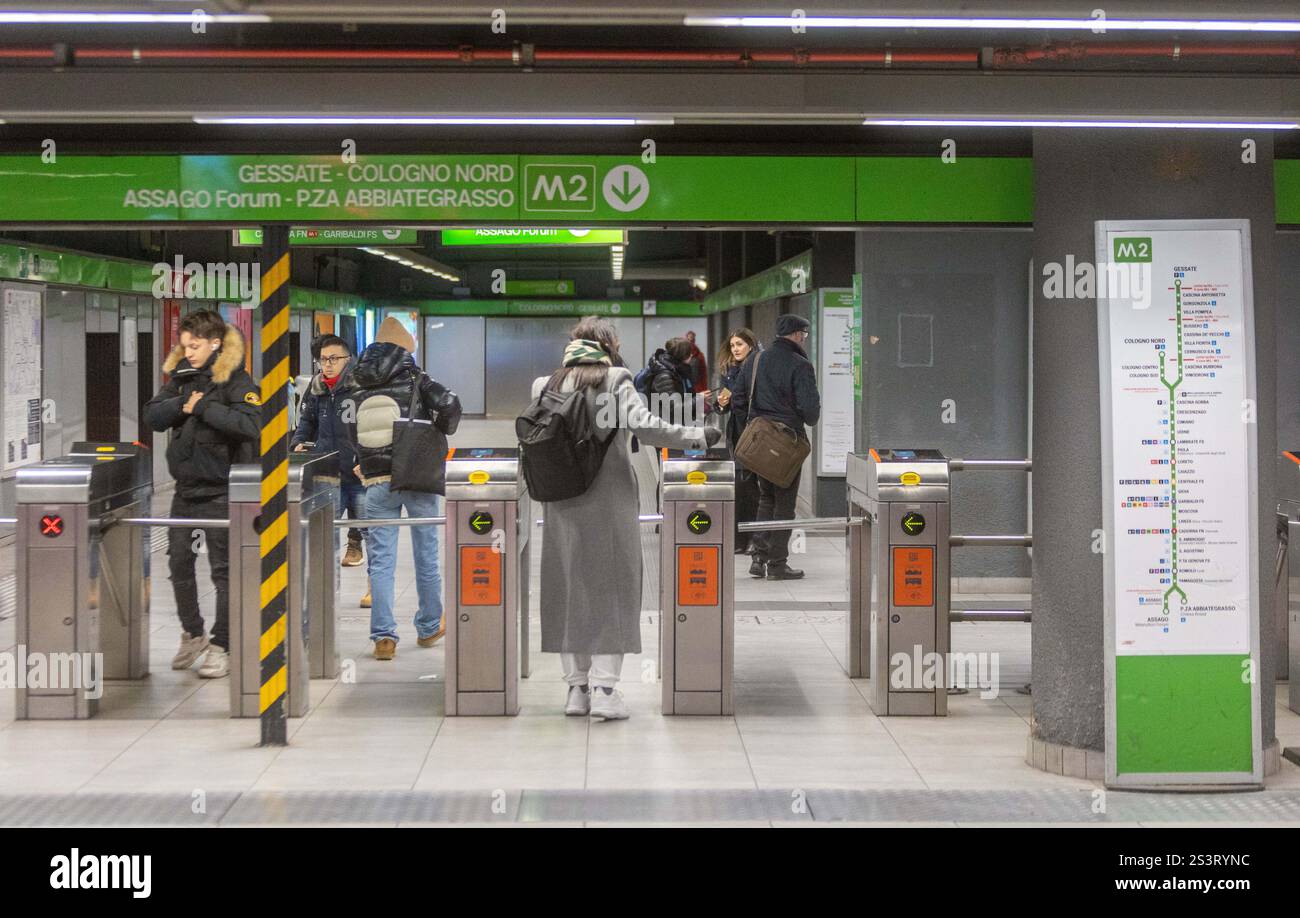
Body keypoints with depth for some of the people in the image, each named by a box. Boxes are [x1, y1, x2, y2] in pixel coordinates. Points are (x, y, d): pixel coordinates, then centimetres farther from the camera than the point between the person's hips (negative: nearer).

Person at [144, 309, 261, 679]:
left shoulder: (235, 380, -10)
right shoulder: (180, 375, 10)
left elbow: (250, 424, -23)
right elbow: (152, 416, 5)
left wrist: (203, 407, -22)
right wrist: (181, 404, -12)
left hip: (221, 490, -6)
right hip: (185, 486, 7)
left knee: (224, 569, -1)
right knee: (179, 562, 10)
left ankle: (222, 647, 6)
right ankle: (192, 634, 27)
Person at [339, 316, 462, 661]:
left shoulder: (352, 387, 2)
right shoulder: (414, 380, -4)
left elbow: (352, 434, 3)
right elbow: (449, 404, -15)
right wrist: (440, 434, 3)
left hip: (376, 481, 1)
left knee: (381, 561, 4)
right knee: (426, 556, 13)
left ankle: (383, 636, -3)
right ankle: (429, 628, 24)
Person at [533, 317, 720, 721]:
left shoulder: (545, 386, 9)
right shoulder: (615, 381, -4)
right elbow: (645, 426, -15)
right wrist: (699, 436, -7)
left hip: (560, 504, 4)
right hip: (610, 503, -4)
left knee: (567, 590, 10)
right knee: (611, 589, 2)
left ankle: (577, 687, 10)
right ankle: (604, 687, -3)